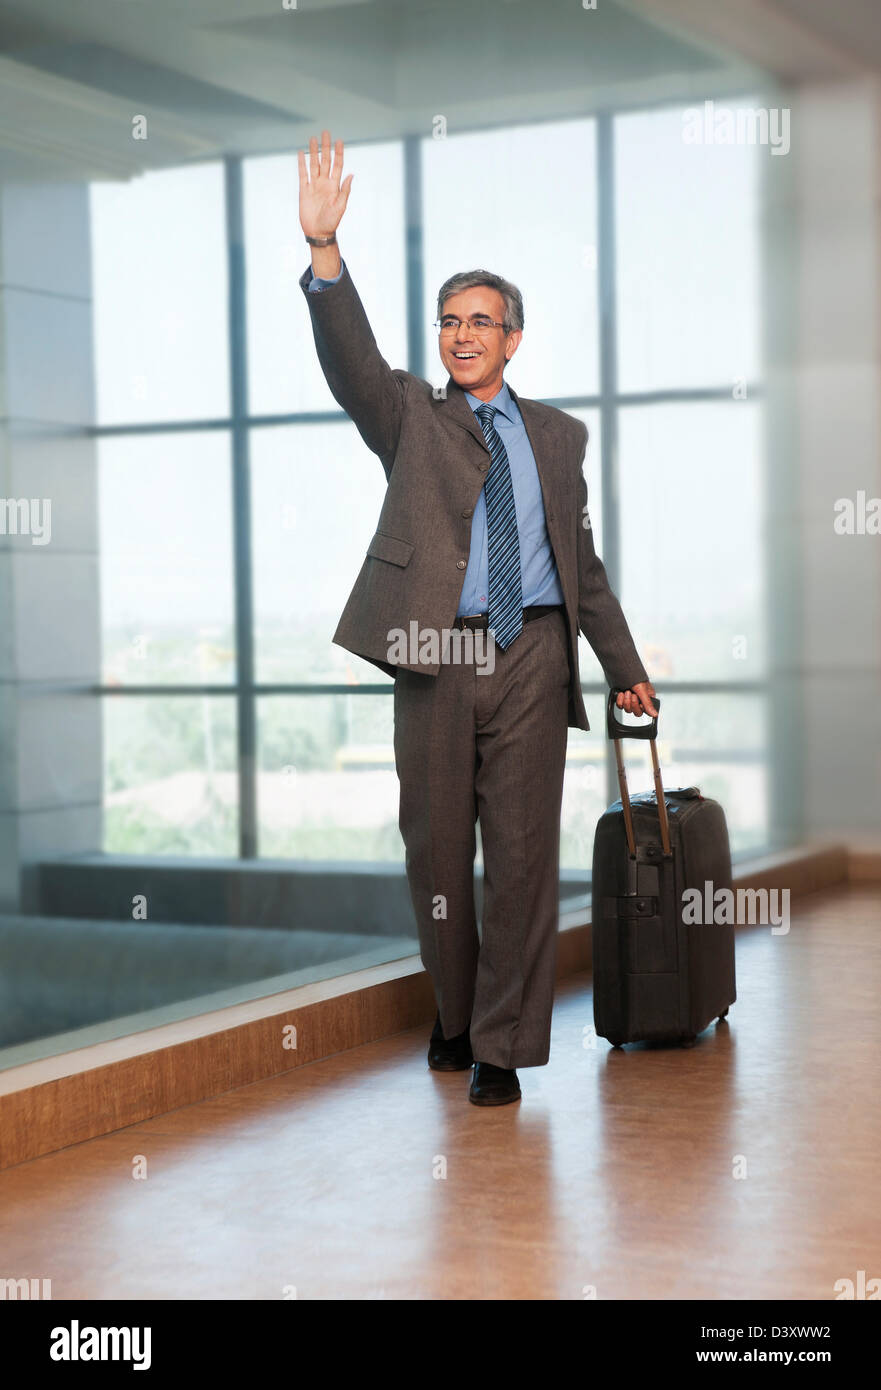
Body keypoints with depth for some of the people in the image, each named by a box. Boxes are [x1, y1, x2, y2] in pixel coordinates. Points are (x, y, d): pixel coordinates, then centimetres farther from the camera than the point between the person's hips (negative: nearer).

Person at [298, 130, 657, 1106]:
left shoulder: (557, 436, 16)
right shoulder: (409, 417, 10)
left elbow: (583, 560, 19)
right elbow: (351, 359, -11)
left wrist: (624, 668, 18)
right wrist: (325, 249, -26)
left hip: (532, 658, 1)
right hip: (435, 658, -1)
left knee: (522, 852, -3)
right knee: (436, 851, 6)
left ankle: (502, 1046, 5)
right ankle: (454, 1014, 27)